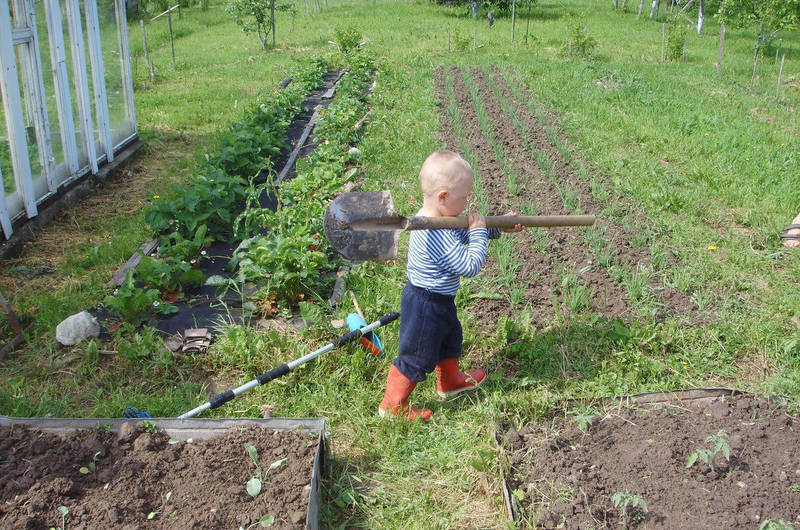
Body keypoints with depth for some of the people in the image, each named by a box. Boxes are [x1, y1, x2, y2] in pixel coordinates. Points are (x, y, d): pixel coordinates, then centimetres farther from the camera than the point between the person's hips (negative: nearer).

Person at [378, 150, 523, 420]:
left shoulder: (434, 217, -2)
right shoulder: (438, 238, -35)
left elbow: (463, 233, 14)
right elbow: (471, 266, -31)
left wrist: (499, 227, 9)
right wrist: (479, 232, -20)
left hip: (440, 300, 10)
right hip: (426, 306, -10)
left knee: (450, 338, 30)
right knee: (417, 357, 7)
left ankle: (450, 381, 54)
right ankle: (392, 405, 25)